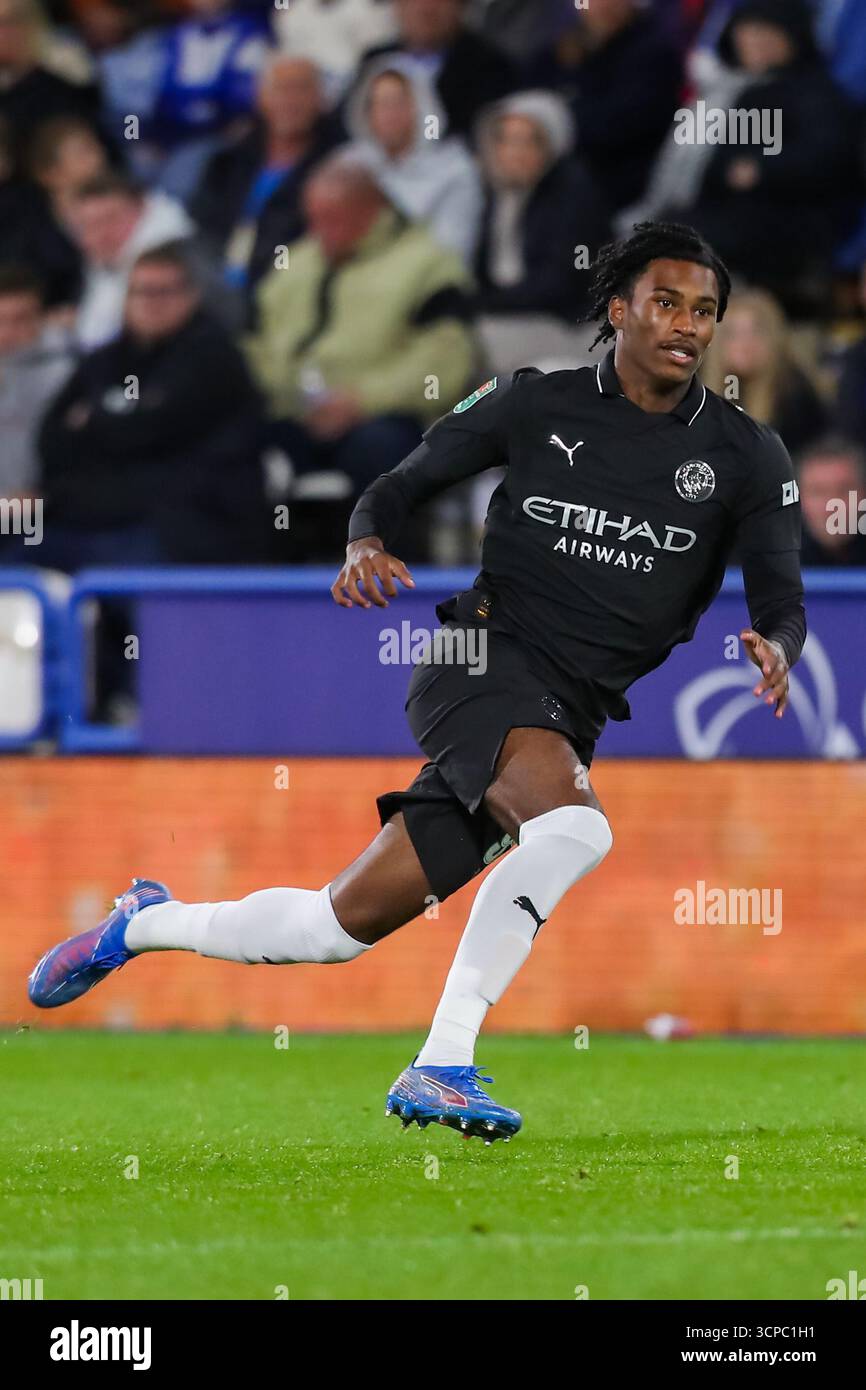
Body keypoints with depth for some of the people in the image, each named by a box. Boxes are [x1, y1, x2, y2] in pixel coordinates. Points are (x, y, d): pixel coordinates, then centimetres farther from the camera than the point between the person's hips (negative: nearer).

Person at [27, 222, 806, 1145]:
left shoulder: (745, 455, 5)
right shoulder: (536, 405, 3)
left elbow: (780, 592, 0)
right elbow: (403, 484, 12)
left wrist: (774, 647, -24)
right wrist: (368, 543, -11)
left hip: (573, 718, 4)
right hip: (485, 656, -4)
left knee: (344, 925, 5)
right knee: (574, 826, -35)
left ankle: (147, 925, 31)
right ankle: (442, 1066, -32)